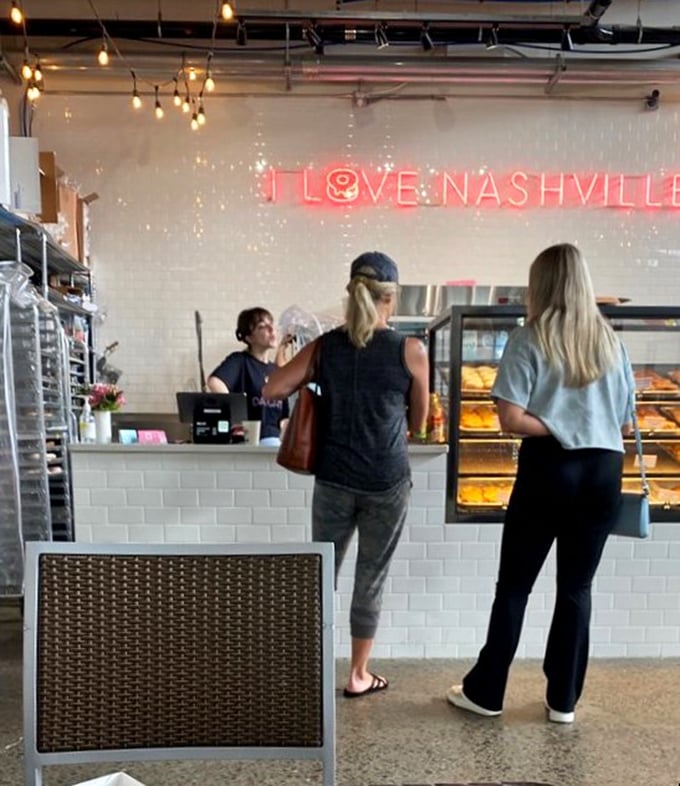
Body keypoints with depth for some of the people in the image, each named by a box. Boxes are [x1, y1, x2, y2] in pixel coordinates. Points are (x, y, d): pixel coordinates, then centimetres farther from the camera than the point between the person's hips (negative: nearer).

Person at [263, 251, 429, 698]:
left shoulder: (325, 346, -2)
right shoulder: (411, 351, -7)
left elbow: (273, 390, 1)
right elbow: (418, 422, 4)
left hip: (334, 480, 2)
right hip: (387, 483, -2)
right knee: (371, 580, 12)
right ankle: (359, 676, 27)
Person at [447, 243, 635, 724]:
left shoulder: (530, 339, -5)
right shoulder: (611, 342, 7)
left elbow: (512, 419, -15)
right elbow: (626, 424, 9)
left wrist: (557, 429, -3)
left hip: (548, 469, -4)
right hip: (603, 472, 4)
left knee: (514, 586, 9)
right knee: (577, 587, 14)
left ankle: (485, 692, 21)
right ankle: (564, 699, 24)